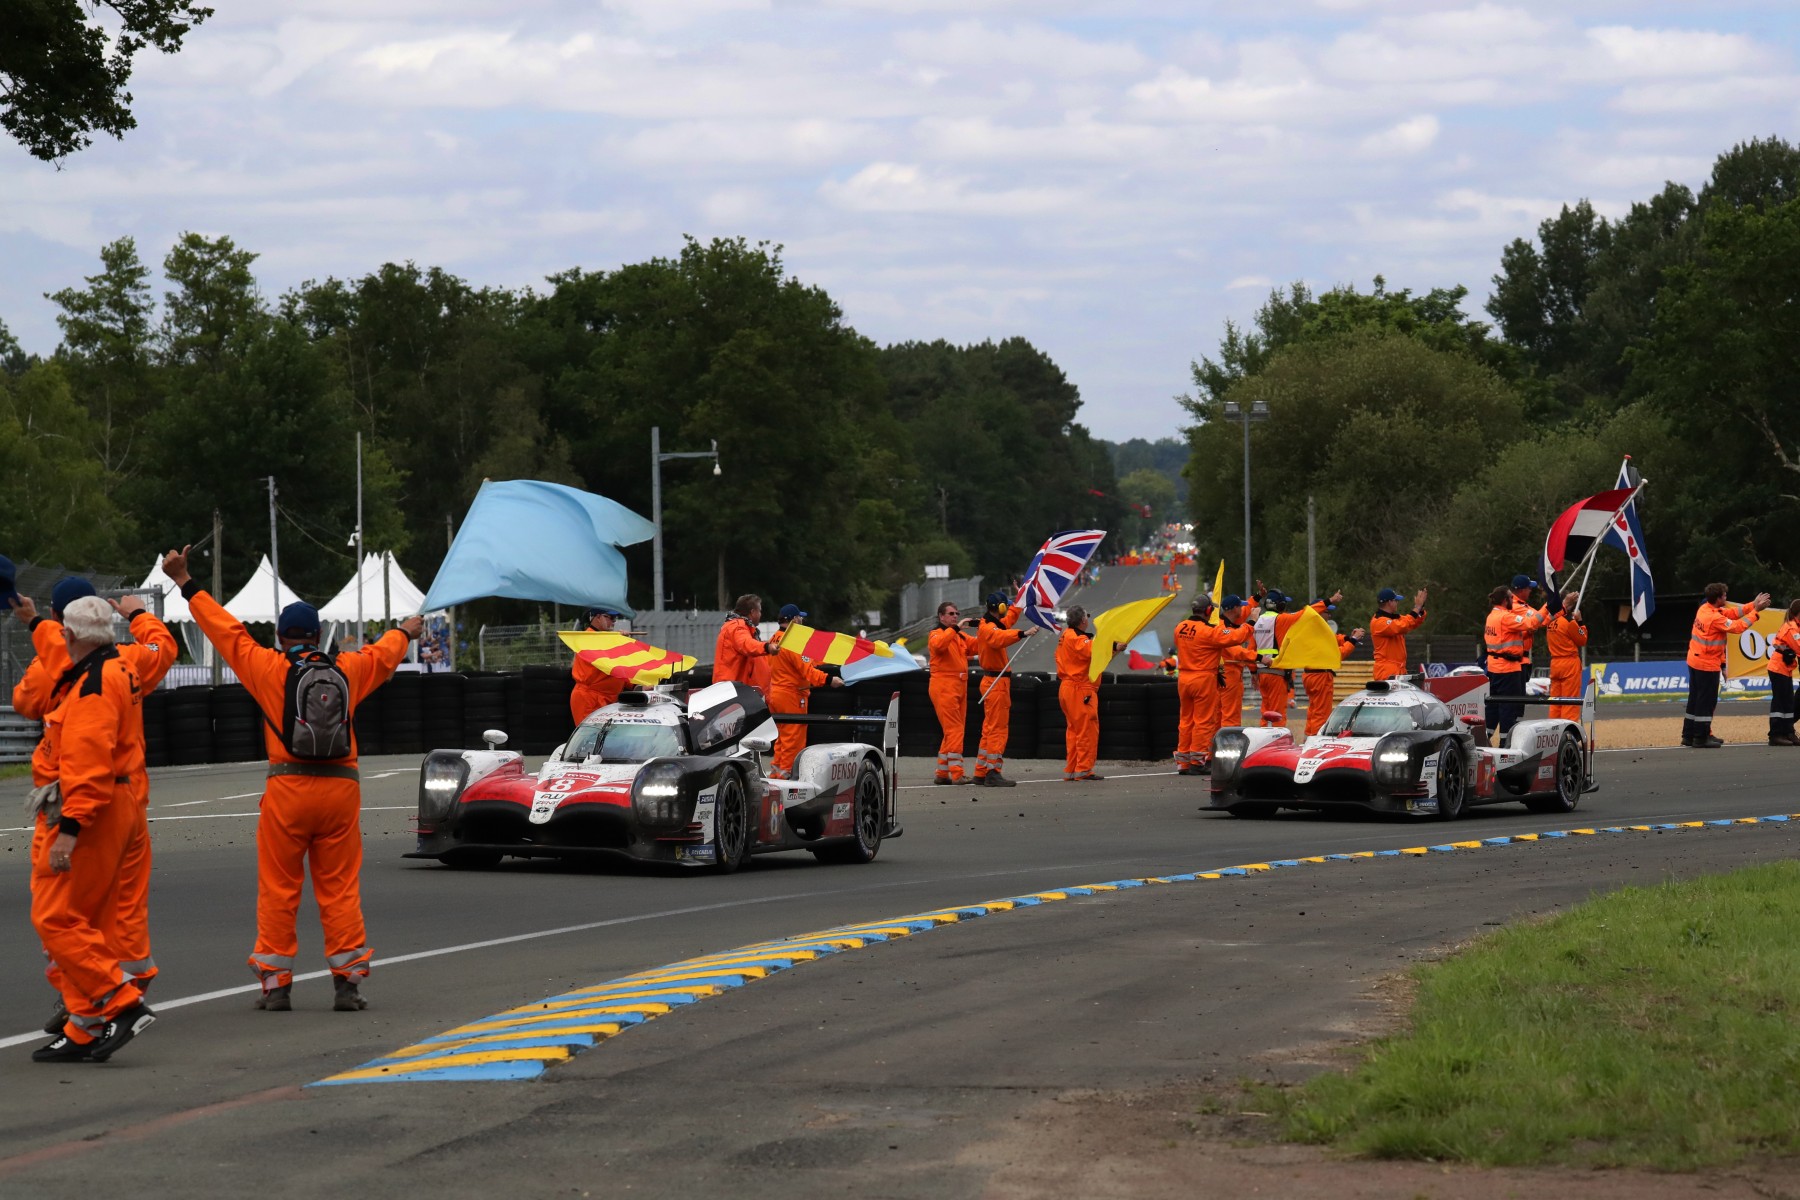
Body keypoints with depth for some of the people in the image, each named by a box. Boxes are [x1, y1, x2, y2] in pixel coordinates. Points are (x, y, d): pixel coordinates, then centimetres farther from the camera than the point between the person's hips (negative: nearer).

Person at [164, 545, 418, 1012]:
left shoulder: (270, 668, -1)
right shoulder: (348, 670, 8)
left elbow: (226, 630, 6)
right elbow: (383, 653, 29)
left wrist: (186, 583, 16)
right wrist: (406, 632, 51)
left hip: (288, 788, -2)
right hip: (341, 788, 2)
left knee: (278, 889, 5)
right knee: (340, 888, 6)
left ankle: (276, 982, 6)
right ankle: (349, 981, 4)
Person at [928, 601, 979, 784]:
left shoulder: (961, 636, 19)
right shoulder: (937, 634, -3)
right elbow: (938, 644, -26)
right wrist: (956, 628, -27)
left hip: (959, 687, 8)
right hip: (944, 687, -8)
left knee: (952, 732, 11)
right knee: (955, 731, -13)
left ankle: (942, 773, 17)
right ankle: (957, 774, -15)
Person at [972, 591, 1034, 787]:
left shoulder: (992, 625, 17)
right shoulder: (987, 628, -16)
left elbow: (1009, 619, 38)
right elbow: (1000, 638, -39)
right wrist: (1022, 633, -51)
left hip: (993, 682, 11)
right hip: (996, 682, -11)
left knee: (990, 729, 13)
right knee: (998, 729, -12)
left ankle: (981, 773, 17)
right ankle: (993, 773, -15)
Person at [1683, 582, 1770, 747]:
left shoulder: (1705, 608, 4)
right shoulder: (1715, 618, -23)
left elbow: (1732, 612, 6)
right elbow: (1737, 627, -19)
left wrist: (1753, 605, 1)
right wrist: (1755, 611, -12)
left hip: (1694, 660, 9)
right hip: (1707, 665, -9)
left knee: (1695, 699, 15)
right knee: (1707, 701, -1)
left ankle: (1688, 735, 20)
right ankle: (1701, 738, 2)